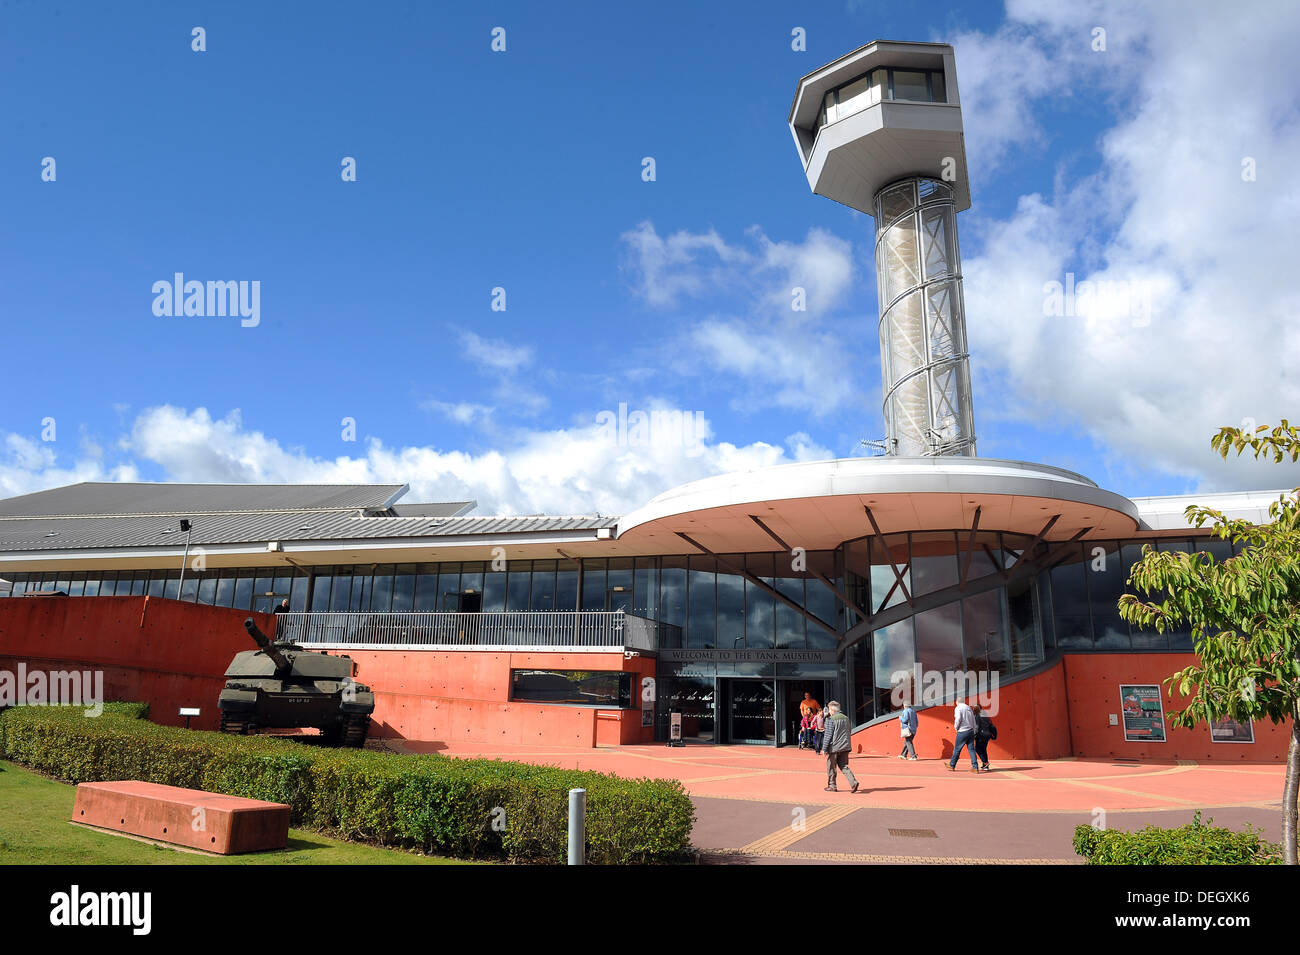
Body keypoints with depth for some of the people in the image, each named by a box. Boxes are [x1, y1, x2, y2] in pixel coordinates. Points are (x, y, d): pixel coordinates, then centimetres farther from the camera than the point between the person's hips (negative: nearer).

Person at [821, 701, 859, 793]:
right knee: (844, 766, 11)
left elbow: (828, 735, -13)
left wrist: (825, 748, -8)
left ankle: (832, 786, 16)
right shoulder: (846, 718, 9)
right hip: (845, 747, 6)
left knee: (831, 768, 8)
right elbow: (849, 732, 16)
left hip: (834, 747, -6)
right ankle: (853, 782, -8)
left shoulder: (830, 719, -11)